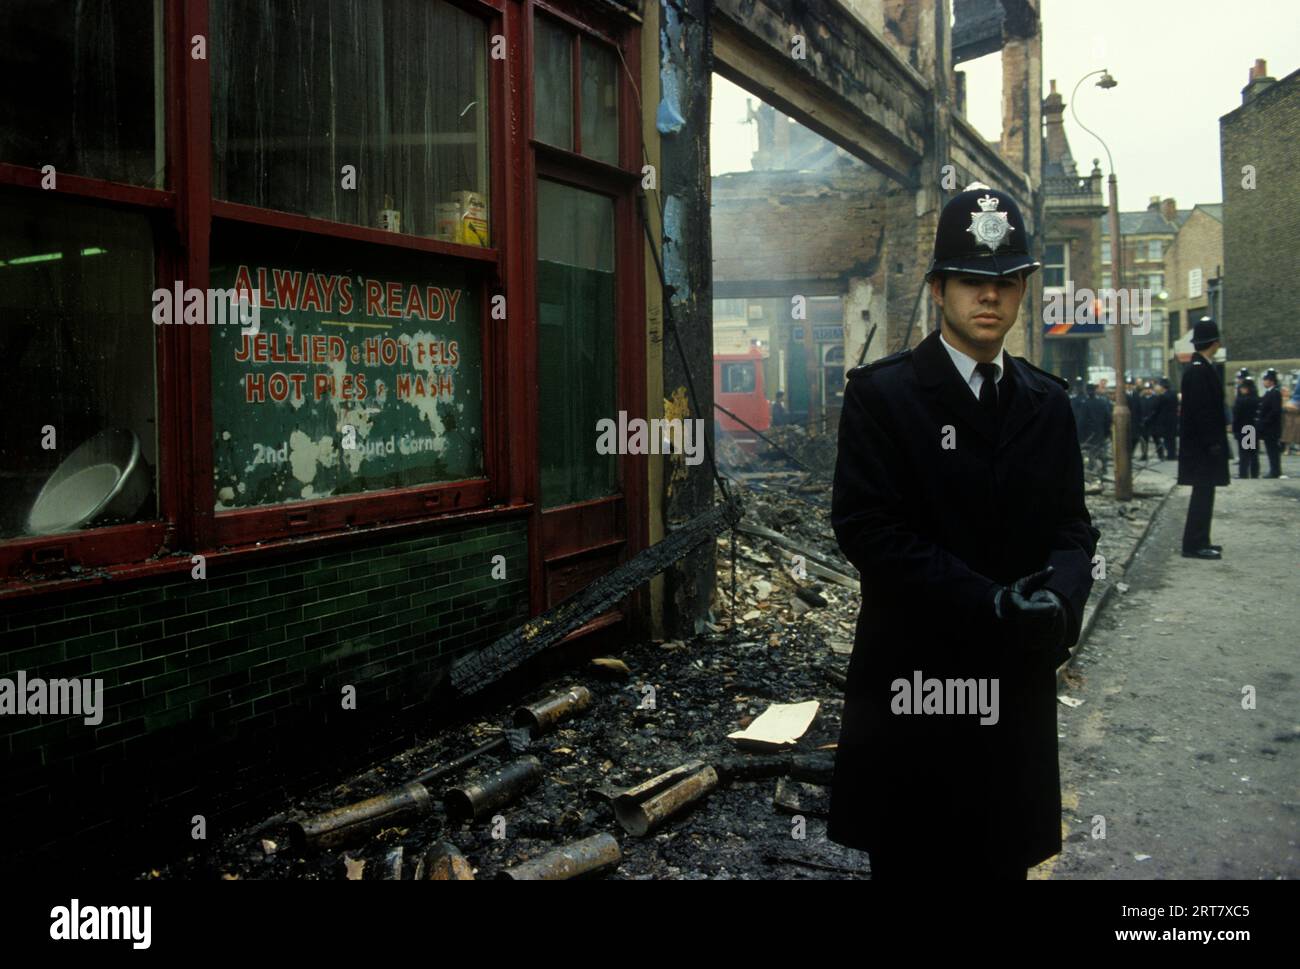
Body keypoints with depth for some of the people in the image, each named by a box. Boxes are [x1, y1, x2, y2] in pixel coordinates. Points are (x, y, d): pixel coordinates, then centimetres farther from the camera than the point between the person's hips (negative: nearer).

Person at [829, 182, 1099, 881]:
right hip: (913, 673, -4)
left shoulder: (1046, 402, 9)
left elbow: (1071, 523, 9)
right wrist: (991, 604, -20)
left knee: (1003, 858, 15)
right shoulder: (881, 392, -7)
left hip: (1017, 680, 4)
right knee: (906, 859, 9)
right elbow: (866, 528, -15)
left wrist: (1058, 595, -14)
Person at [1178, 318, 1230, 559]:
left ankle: (1199, 542, 20)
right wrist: (1213, 444, -20)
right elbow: (1201, 411, -22)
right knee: (1203, 494, -5)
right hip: (1203, 445, -10)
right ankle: (1194, 545, -1)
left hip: (1203, 444, 10)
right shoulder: (1199, 370, -18)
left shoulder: (1199, 368, 13)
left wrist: (1215, 443, 17)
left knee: (1203, 494, 14)